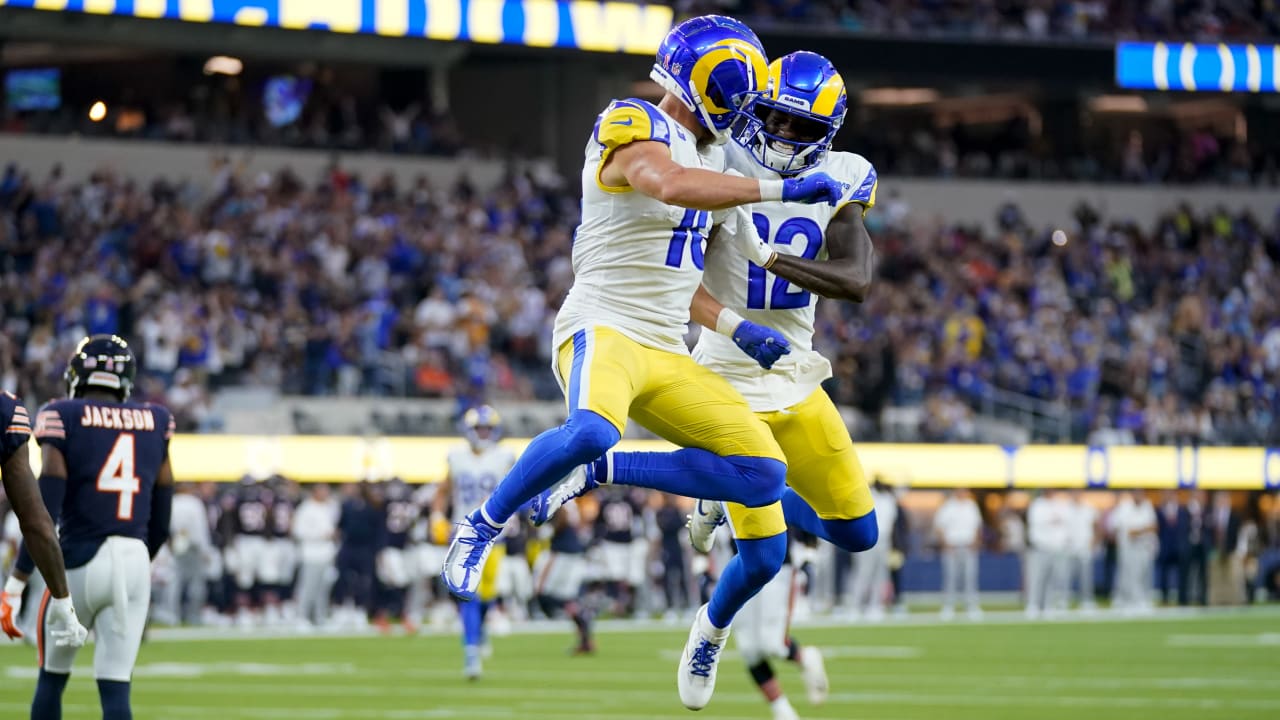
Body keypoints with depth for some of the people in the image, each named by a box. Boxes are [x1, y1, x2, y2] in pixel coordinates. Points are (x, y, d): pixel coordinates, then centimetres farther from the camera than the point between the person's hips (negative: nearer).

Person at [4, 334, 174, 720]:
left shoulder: (63, 418, -4)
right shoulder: (155, 422, 9)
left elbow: (45, 510, -10)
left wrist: (17, 582, -9)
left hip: (80, 560, -2)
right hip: (134, 560, 3)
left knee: (52, 676, 16)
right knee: (115, 686, 2)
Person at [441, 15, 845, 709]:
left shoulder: (703, 151, 20)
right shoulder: (634, 129, -7)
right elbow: (671, 186, -30)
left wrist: (735, 327, 17)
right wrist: (783, 190, -26)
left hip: (669, 360, 8)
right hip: (602, 331, -8)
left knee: (765, 477, -9)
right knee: (592, 430, -41)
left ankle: (600, 471, 3)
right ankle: (483, 526, -15)